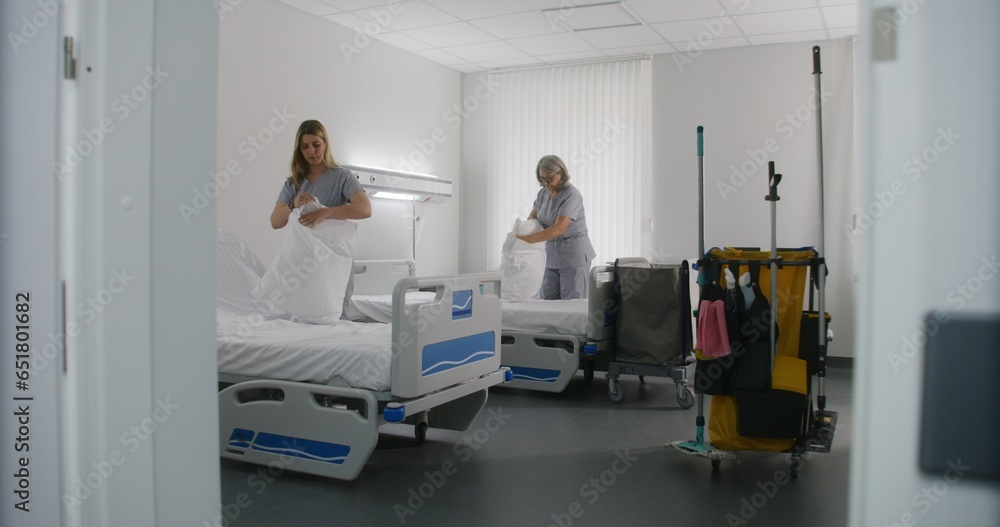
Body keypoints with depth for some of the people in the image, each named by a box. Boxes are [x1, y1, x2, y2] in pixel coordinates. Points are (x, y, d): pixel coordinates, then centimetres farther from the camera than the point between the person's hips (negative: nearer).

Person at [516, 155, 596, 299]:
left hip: (574, 255, -7)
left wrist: (529, 239, -32)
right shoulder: (543, 193, 5)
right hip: (553, 255, 7)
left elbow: (559, 228, -27)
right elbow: (534, 215, 14)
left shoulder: (571, 195, -18)